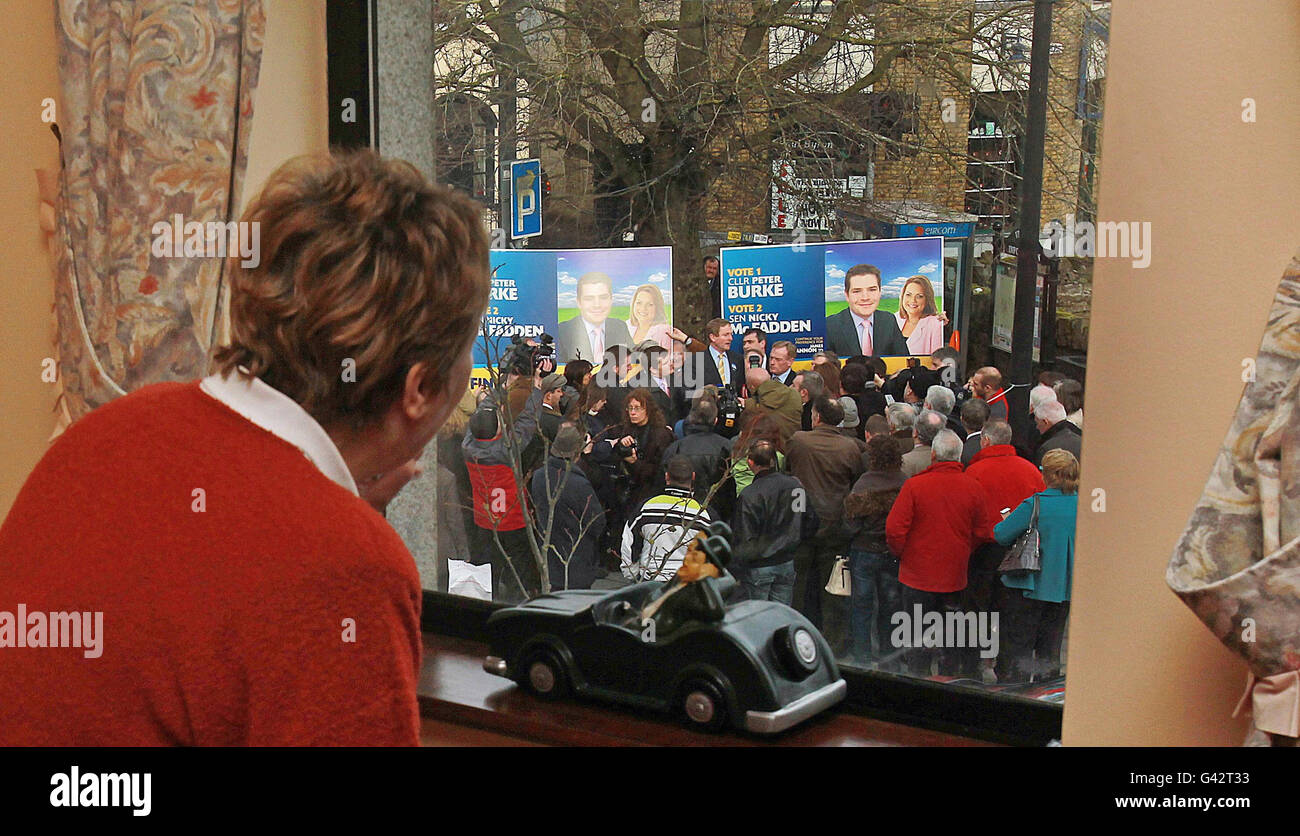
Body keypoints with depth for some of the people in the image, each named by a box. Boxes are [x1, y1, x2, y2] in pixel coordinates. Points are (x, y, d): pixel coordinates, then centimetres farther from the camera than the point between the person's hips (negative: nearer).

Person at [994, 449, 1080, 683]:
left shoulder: (1035, 504, -18)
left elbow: (1001, 534, -17)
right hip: (1065, 588, 5)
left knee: (1016, 648, 6)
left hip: (1031, 585, -5)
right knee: (1050, 650, 17)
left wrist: (1007, 520, 5)